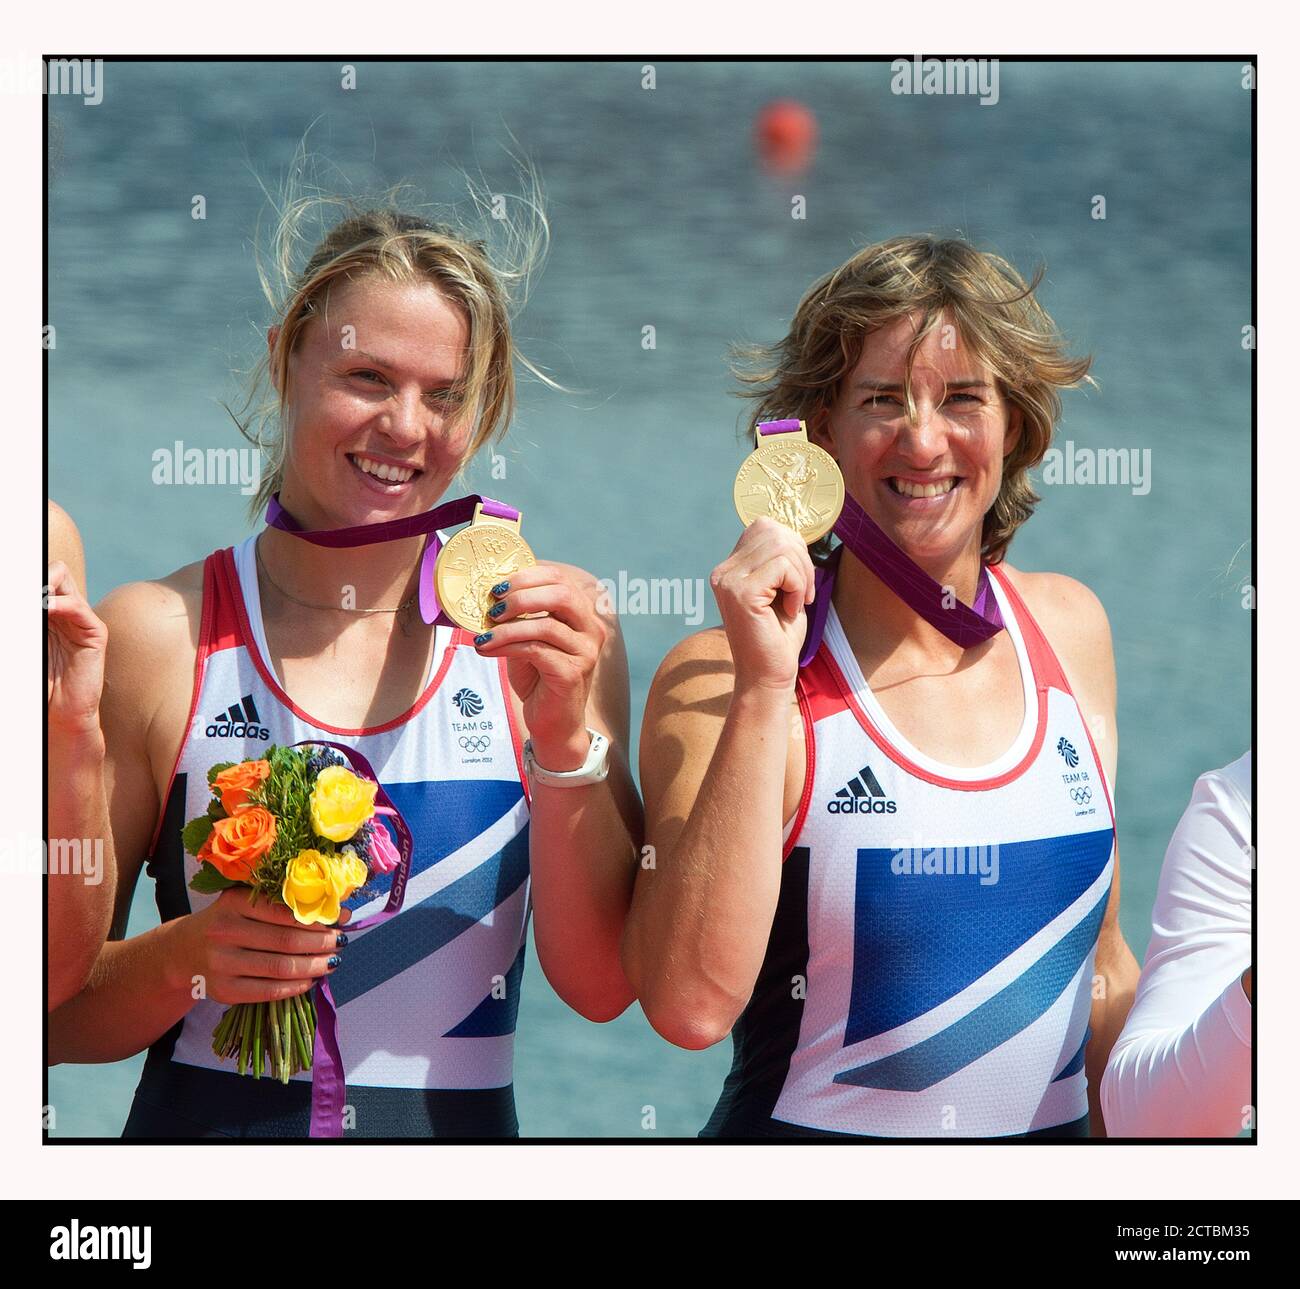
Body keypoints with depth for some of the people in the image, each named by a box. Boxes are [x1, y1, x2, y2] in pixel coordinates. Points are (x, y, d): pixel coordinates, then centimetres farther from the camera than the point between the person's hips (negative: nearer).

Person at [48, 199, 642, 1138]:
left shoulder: (539, 635, 6)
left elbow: (601, 986, 1)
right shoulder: (155, 639, 0)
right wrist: (186, 959, -15)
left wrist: (563, 739, -9)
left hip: (466, 1128, 1)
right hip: (214, 1128, 0)